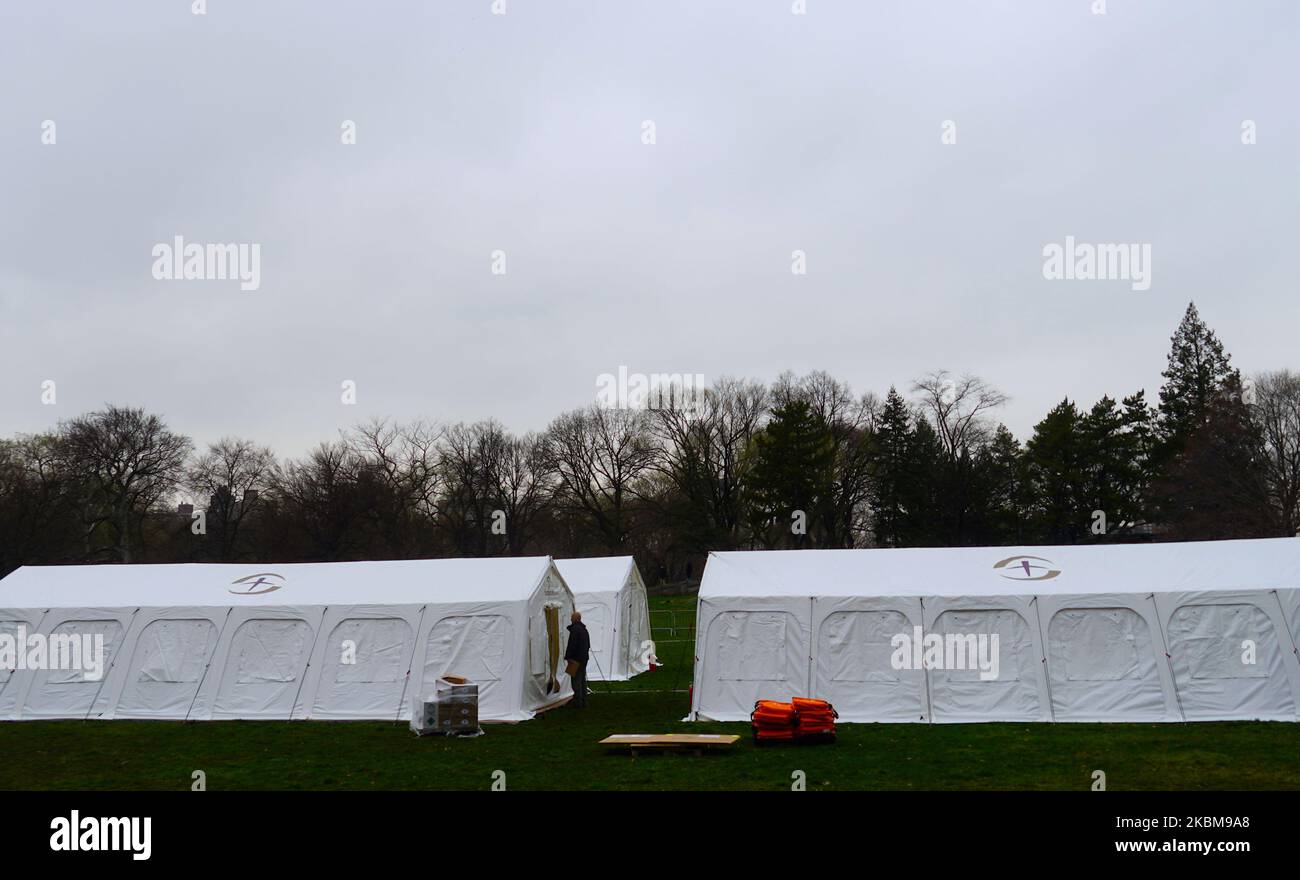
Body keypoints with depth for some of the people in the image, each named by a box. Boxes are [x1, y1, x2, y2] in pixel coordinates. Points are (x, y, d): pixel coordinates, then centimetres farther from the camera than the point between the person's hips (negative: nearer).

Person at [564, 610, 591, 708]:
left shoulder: (575, 629, -16)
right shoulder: (584, 629, 15)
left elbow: (572, 645, -21)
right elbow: (588, 644, 22)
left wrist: (568, 657, -15)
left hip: (576, 658, -9)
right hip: (584, 658, 9)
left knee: (576, 680, -6)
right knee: (582, 680, 14)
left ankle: (578, 702, -6)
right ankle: (583, 701, 18)